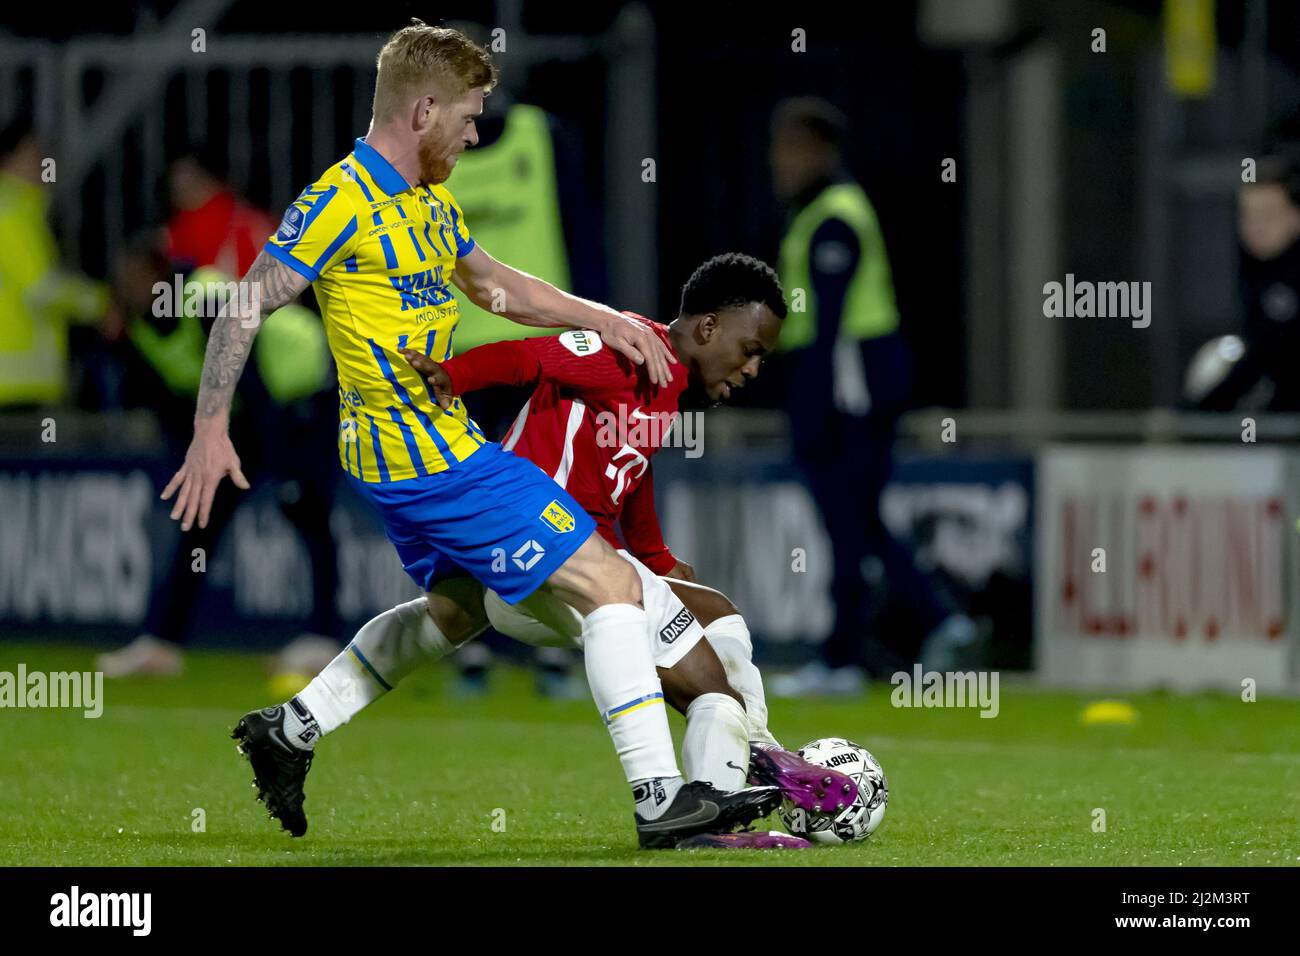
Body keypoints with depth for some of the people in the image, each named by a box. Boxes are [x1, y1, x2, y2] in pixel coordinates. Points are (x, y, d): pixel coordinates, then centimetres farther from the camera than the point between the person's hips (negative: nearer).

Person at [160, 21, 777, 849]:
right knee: (610, 585, -9)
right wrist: (212, 431, -19)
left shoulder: (427, 204, 13)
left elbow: (495, 283, 27)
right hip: (434, 459, -10)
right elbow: (246, 308, -15)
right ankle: (661, 798, -10)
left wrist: (603, 319, 15)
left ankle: (290, 729, 29)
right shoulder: (344, 201, -16)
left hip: (420, 448, 10)